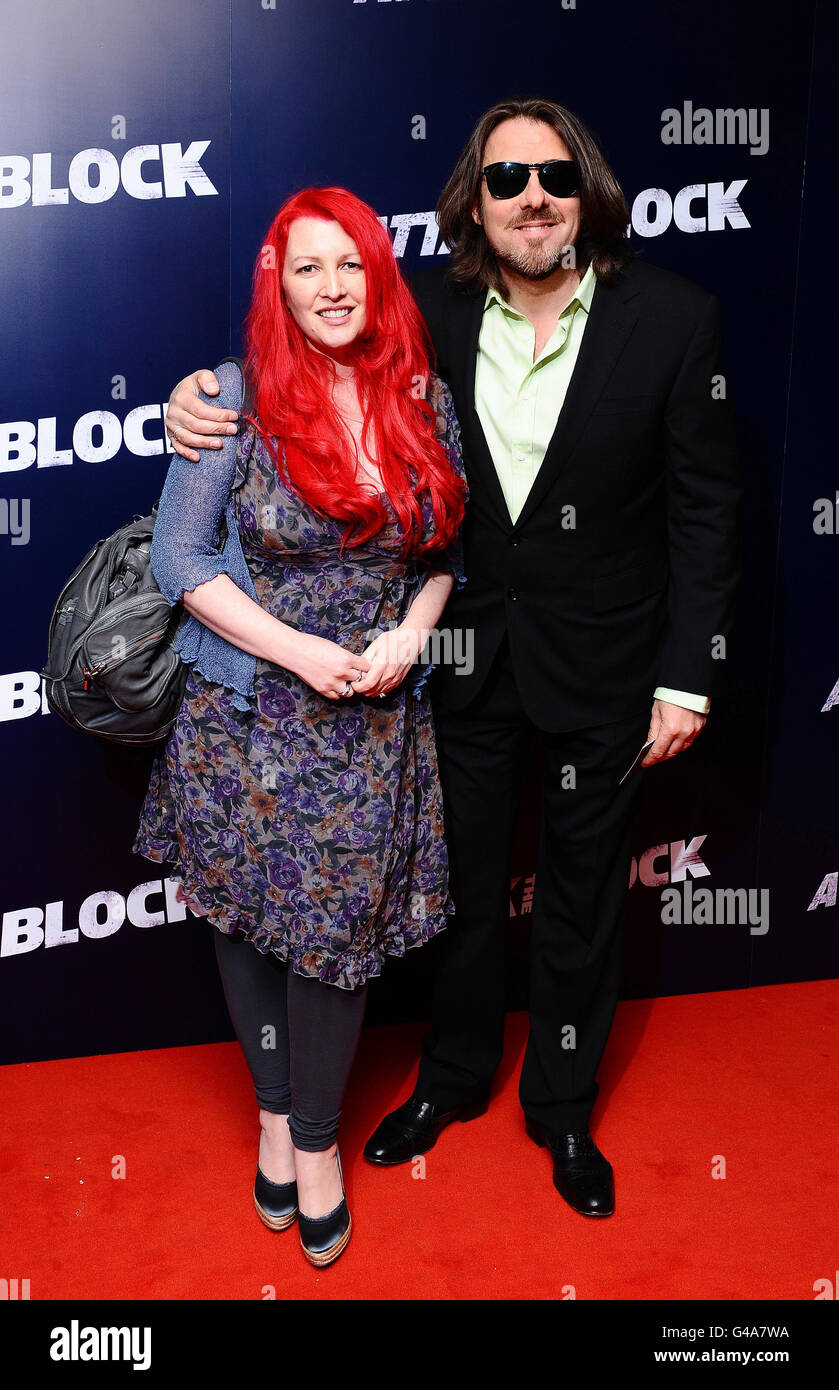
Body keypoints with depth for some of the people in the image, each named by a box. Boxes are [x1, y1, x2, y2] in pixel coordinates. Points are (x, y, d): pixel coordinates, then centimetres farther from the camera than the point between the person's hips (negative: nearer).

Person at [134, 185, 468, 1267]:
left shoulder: (424, 402, 1)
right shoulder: (238, 398, -8)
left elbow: (446, 549, 12)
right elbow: (180, 558, -7)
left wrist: (409, 632, -7)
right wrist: (299, 650, -14)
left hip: (376, 722, 2)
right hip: (249, 716, -1)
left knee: (338, 927, 7)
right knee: (249, 918, 12)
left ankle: (316, 1138, 29)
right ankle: (275, 1112, 36)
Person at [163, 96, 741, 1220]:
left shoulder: (674, 317, -12)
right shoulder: (432, 311, -6)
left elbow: (704, 508, -9)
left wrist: (687, 677, -11)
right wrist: (208, 393, -12)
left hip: (600, 664, -2)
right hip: (464, 652, 2)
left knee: (583, 894, 15)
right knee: (464, 879, 19)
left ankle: (563, 1105, 39)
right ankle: (455, 1075, 45)